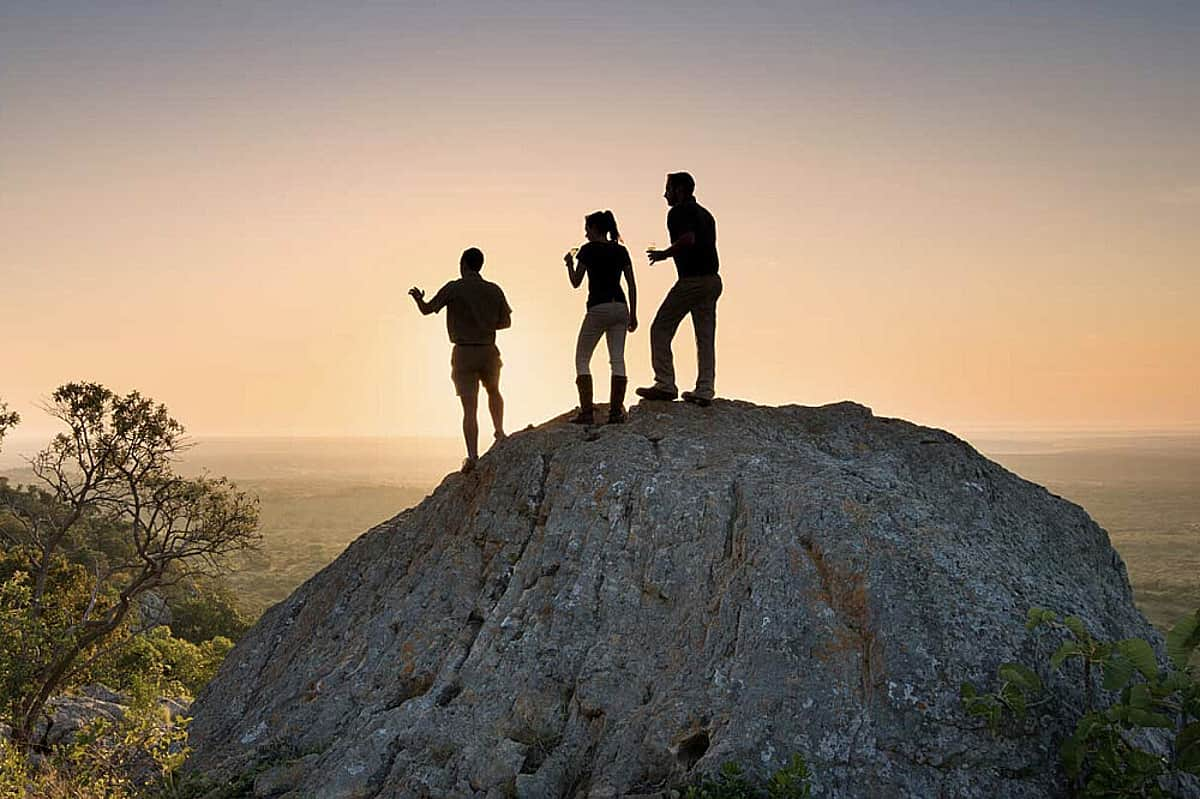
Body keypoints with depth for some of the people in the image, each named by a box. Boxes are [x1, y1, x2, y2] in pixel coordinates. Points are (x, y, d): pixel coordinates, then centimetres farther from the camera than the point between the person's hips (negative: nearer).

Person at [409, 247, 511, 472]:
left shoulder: (454, 288, -6)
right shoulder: (494, 290, 4)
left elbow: (427, 310, -3)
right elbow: (506, 321, 7)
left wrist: (418, 298, 17)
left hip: (464, 353, -3)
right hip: (489, 351, 3)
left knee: (469, 408, -5)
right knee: (494, 392, 31)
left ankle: (472, 457, -11)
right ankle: (499, 432, 22)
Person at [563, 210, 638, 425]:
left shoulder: (588, 250, -3)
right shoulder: (621, 250, 11)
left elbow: (576, 282, 0)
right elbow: (632, 285, 8)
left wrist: (569, 263, 17)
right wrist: (633, 314, 12)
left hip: (598, 308, -5)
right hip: (620, 307, 5)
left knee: (582, 359, 5)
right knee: (618, 359, 4)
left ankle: (587, 412, -4)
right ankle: (616, 411, -1)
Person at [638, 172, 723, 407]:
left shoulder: (679, 212, -6)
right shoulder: (705, 214, 21)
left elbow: (688, 238, -23)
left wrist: (664, 254, -10)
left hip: (691, 280, -8)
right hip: (712, 280, 8)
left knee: (661, 329, 1)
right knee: (706, 337, 7)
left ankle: (665, 384, -3)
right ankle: (705, 391, 3)